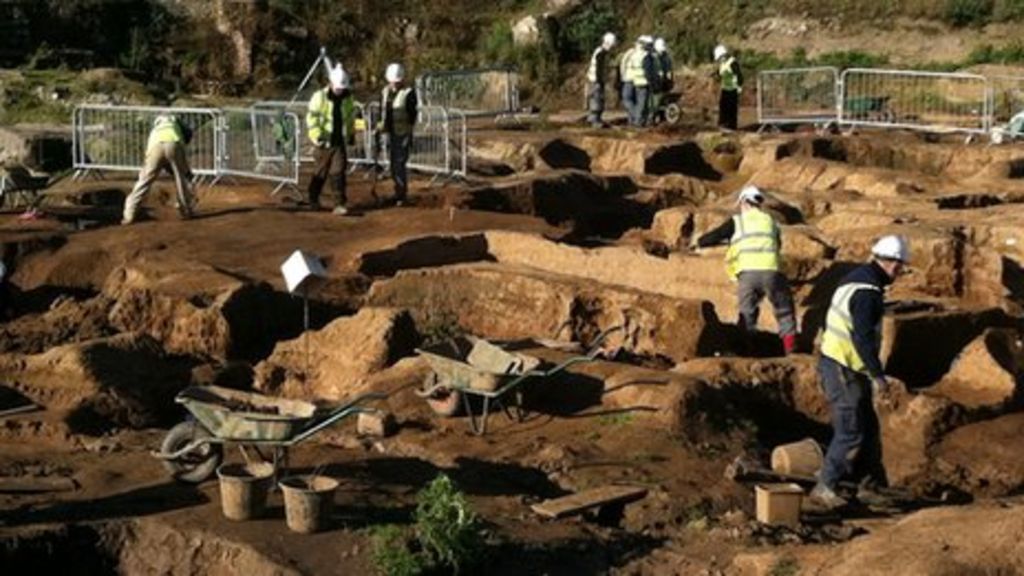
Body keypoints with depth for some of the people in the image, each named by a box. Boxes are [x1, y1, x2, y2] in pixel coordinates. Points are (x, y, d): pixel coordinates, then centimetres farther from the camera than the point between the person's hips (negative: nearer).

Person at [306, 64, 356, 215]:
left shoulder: (347, 97, 3)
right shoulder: (319, 97, -12)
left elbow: (351, 116, 19)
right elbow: (311, 118, -12)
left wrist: (351, 133, 23)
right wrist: (317, 137, -19)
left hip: (340, 141, 3)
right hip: (324, 142, -3)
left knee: (338, 172, -6)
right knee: (321, 172, 10)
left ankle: (340, 204, -6)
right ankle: (313, 199, 31)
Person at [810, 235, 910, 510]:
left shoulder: (857, 277, 11)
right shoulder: (868, 292, -21)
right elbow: (863, 338, -26)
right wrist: (878, 376, -21)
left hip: (836, 362, 11)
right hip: (844, 371, -11)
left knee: (868, 427, 17)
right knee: (851, 432, -5)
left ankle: (873, 485, 27)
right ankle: (824, 488, 1)